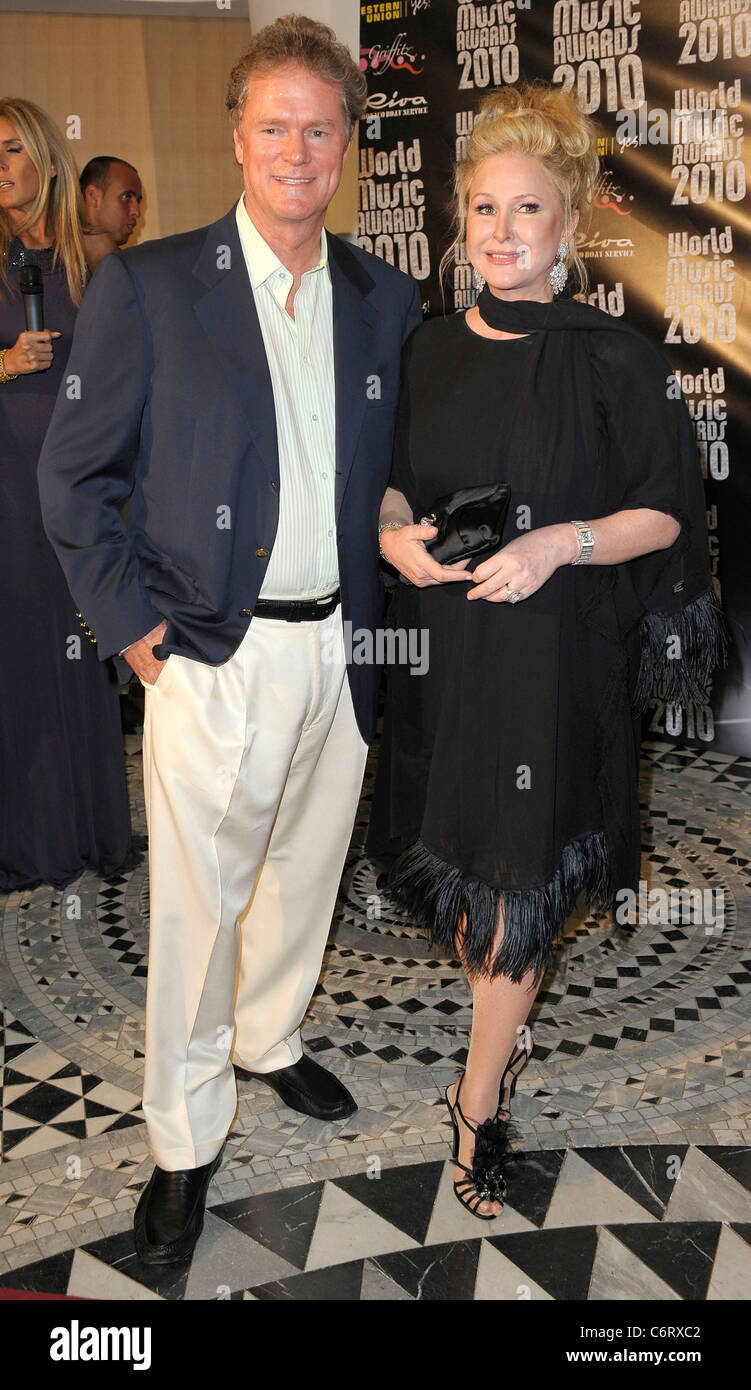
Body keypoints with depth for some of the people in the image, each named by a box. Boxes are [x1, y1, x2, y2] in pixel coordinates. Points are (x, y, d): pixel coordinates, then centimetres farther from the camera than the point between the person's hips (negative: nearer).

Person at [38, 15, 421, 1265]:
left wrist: (386, 590, 7)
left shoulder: (386, 298, 7)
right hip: (215, 655, -4)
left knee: (305, 872, 19)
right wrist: (134, 624, -8)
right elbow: (72, 476, -3)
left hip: (341, 646, 4)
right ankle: (185, 1142, 24)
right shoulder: (145, 287, -6)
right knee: (196, 903, 4)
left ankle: (269, 1039, 45)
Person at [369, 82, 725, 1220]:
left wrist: (563, 542, -21)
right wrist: (395, 531, -7)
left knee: (517, 884, 2)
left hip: (554, 652, -4)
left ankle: (480, 1108, 19)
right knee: (454, 862, 14)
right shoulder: (431, 349, 6)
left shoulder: (615, 360, -6)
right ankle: (506, 1032, 41)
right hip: (441, 644, 4)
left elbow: (669, 515, -4)